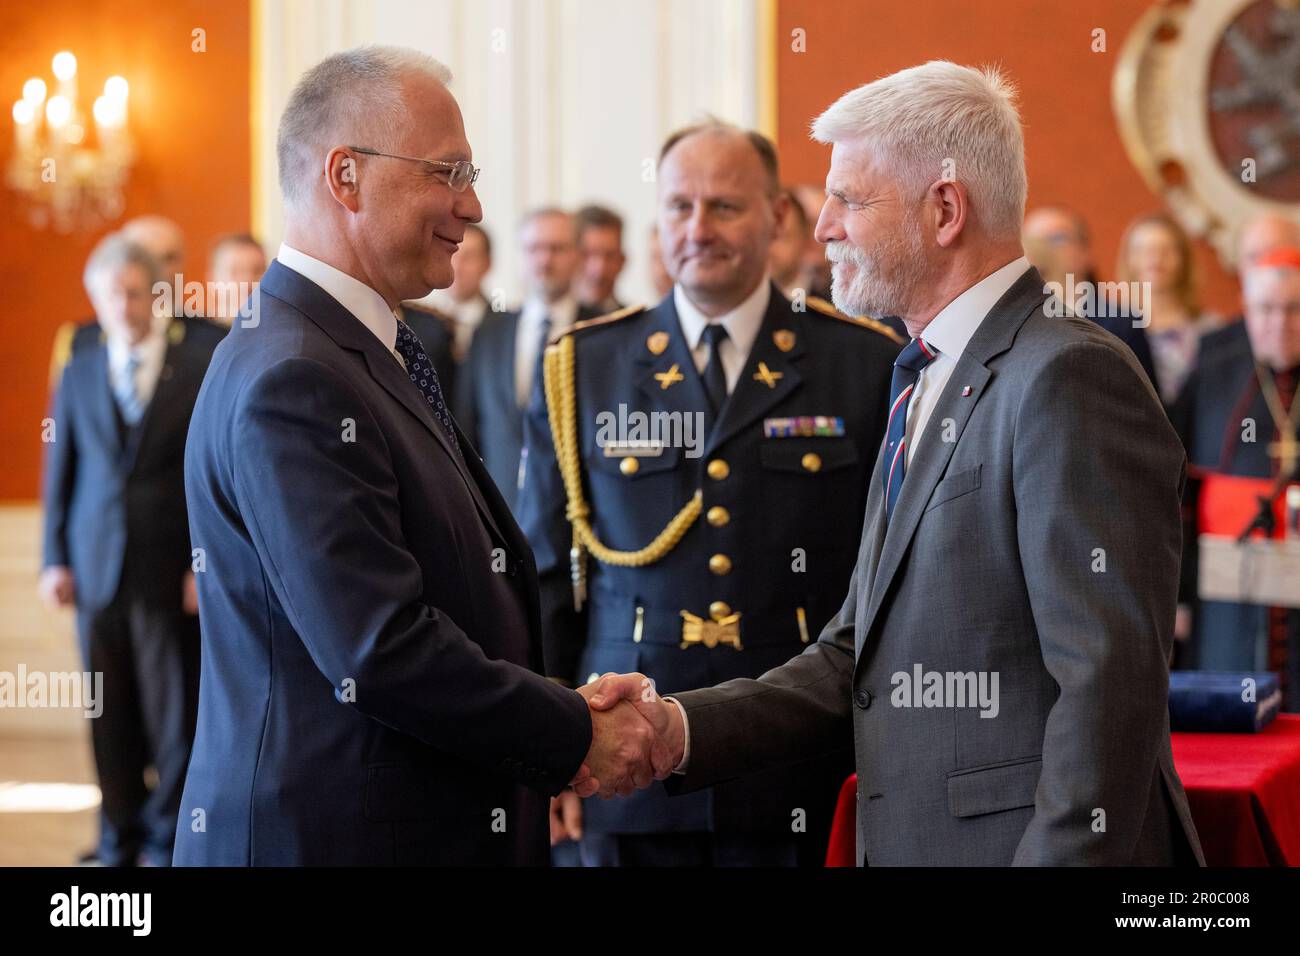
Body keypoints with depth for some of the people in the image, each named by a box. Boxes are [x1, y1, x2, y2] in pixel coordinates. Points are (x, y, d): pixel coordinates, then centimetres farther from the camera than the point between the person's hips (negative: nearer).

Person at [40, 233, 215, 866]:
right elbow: (60, 473, 13)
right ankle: (120, 836, 19)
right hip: (98, 570, 3)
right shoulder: (79, 373, 9)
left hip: (172, 570, -3)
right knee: (111, 716, 8)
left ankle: (169, 837, 13)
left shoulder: (203, 364, -2)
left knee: (174, 712, 1)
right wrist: (56, 559, 6)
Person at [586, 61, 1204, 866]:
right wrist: (680, 729, -1)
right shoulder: (928, 388, 15)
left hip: (1013, 840, -9)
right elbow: (859, 660, 12)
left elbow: (1110, 681, -21)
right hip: (908, 843, 9)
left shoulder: (1067, 378, -15)